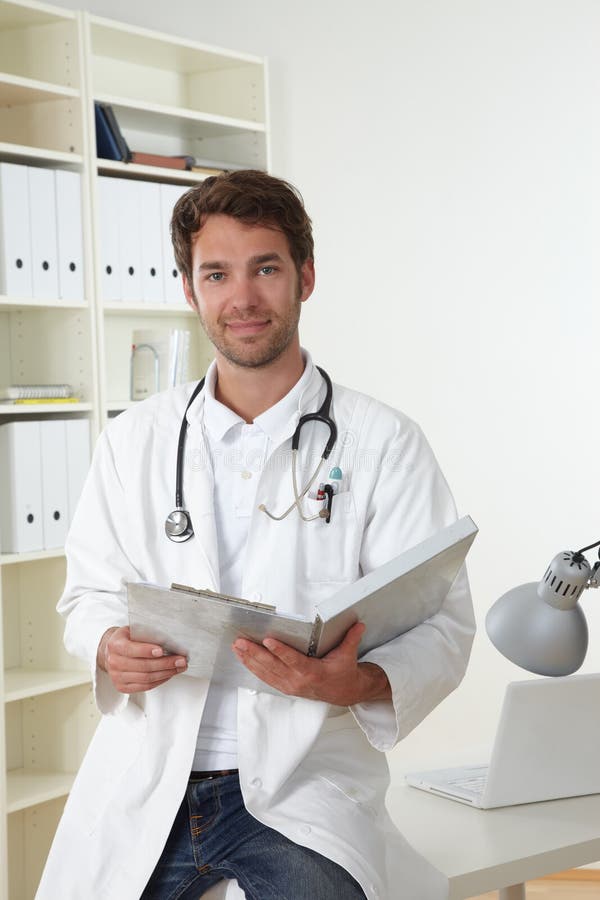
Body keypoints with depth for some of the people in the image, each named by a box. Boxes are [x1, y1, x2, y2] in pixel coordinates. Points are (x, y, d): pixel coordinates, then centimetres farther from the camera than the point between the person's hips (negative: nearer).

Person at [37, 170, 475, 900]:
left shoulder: (383, 443, 2)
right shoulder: (133, 441, 13)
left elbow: (442, 625, -2)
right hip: (145, 782, 4)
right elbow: (90, 593, 16)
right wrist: (110, 647, -8)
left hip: (302, 791, -4)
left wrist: (359, 682, -23)